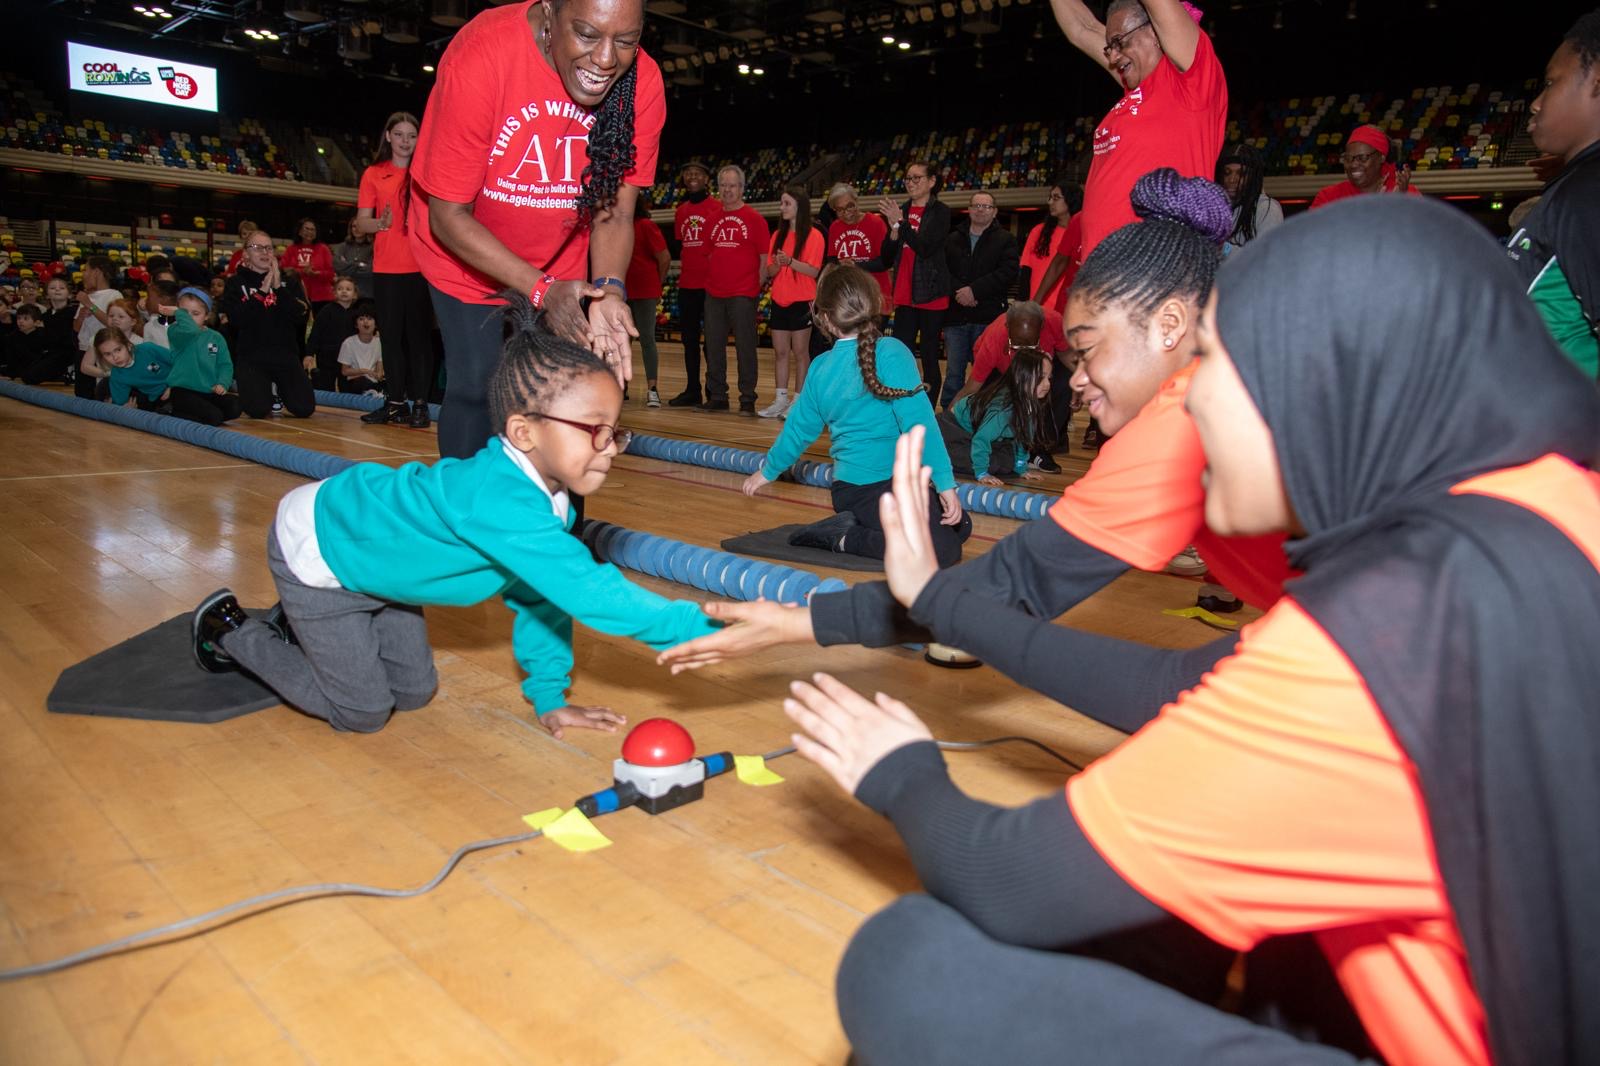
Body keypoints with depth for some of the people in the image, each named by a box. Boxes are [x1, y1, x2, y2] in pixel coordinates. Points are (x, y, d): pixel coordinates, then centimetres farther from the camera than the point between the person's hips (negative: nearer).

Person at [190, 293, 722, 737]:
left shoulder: (549, 498, -15)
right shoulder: (498, 500, -44)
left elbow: (540, 596, -4)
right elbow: (589, 593, -51)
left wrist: (549, 696, -1)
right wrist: (704, 629, -51)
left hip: (367, 550, 8)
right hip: (314, 553, -8)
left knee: (413, 692, 14)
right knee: (362, 712, 2)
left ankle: (298, 625, 35)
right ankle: (230, 631, 20)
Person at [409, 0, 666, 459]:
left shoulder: (643, 84, -22)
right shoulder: (480, 56, -31)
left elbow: (613, 212, -14)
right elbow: (448, 215, -25)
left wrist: (608, 291, -34)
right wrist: (542, 291, -34)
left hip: (562, 262, 3)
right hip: (467, 254, -3)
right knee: (476, 388, -8)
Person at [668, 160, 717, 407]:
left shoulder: (718, 207, -5)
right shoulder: (680, 211, 14)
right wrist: (684, 271, 16)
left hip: (711, 284, -6)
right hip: (686, 284, 6)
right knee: (690, 339, 10)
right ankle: (692, 390, 18)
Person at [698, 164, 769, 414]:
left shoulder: (753, 218, -2)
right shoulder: (715, 219, 14)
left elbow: (764, 257, -4)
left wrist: (760, 285, -9)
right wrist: (709, 279, 13)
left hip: (743, 294, -6)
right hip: (714, 293, 6)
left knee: (745, 347, -2)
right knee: (713, 346, 8)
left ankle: (747, 399, 4)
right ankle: (717, 397, 17)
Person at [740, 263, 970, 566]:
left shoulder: (821, 368, 6)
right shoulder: (890, 353, -13)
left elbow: (798, 429, 16)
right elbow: (918, 422, -18)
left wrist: (768, 471, 33)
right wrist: (945, 483, -15)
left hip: (849, 488, 8)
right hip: (878, 488, -8)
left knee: (960, 526, 17)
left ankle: (848, 525, 11)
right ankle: (846, 538, -11)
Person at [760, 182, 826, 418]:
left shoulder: (814, 235, -6)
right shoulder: (778, 235, 11)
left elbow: (814, 270, -14)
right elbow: (770, 271, 9)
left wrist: (790, 261, -26)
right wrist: (777, 265, -13)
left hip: (802, 302, -6)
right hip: (779, 301, 6)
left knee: (800, 352, 0)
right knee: (780, 352, 7)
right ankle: (781, 399, 13)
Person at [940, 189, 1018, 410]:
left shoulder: (1005, 239, 6)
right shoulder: (953, 239, 15)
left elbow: (1008, 272, -9)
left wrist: (974, 290, -15)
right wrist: (957, 291, -15)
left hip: (988, 317, -2)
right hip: (955, 316, 3)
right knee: (953, 373, 6)